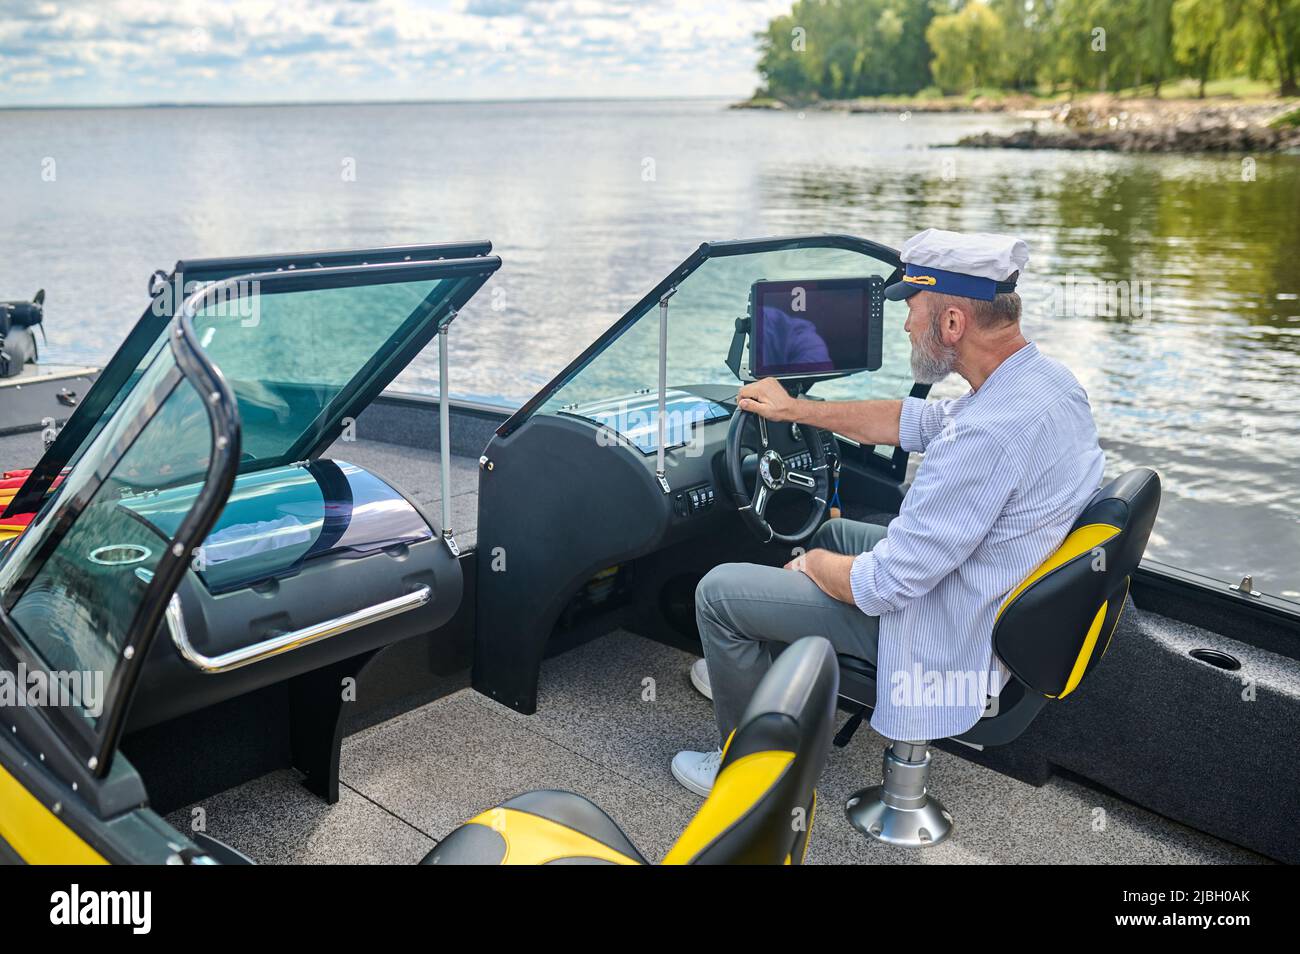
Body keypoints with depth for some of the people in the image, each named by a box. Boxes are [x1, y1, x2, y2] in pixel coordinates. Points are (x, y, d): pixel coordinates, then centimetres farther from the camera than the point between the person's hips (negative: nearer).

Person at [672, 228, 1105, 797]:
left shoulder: (987, 436, -36)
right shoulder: (1045, 377, -4)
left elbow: (879, 587, -29)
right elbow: (917, 422, 12)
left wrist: (814, 564, -7)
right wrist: (795, 408, 15)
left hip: (943, 636, -10)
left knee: (719, 591, -4)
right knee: (833, 531, 31)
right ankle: (750, 671, 44)